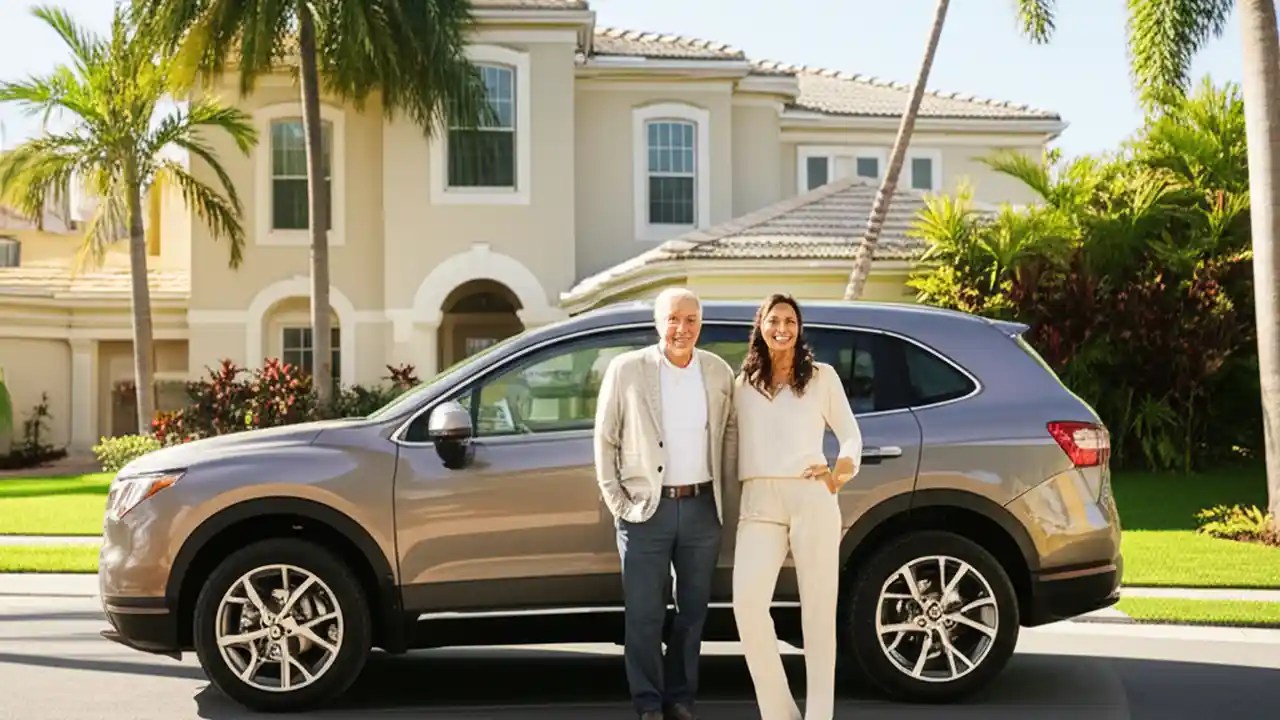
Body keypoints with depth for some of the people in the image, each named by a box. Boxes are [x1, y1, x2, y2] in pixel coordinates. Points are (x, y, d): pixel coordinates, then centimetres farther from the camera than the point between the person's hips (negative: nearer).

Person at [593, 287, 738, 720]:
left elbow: (729, 433, 14)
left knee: (693, 610, 11)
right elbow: (605, 440, 0)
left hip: (702, 507, 3)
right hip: (646, 509, -3)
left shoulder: (719, 372, 4)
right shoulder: (626, 370, -4)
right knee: (644, 615, 1)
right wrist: (617, 501, -4)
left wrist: (723, 491, 7)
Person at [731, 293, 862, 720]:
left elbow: (851, 436, 14)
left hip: (811, 497, -1)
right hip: (759, 501, 1)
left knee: (818, 606, 0)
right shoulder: (743, 383, 16)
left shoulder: (822, 377, 11)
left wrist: (839, 473, -4)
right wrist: (730, 500, 3)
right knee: (747, 601, -17)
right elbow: (736, 444, 15)